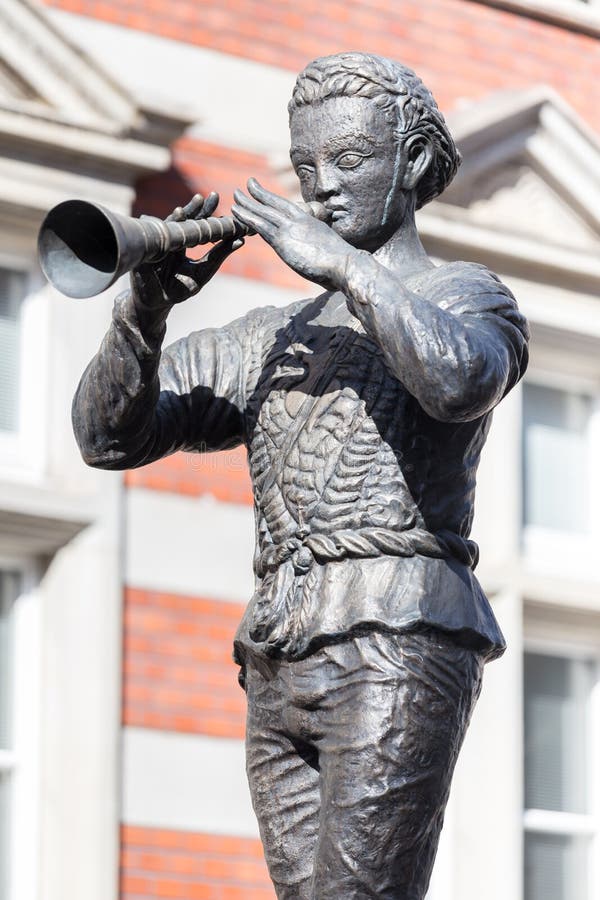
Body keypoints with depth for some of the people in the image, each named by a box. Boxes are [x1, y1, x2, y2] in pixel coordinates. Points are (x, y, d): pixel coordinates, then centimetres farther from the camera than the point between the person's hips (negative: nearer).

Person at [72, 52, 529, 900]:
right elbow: (106, 435, 13)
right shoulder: (271, 339, 23)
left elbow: (459, 380, -19)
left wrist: (340, 262, -15)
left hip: (396, 641, -6)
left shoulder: (464, 294, 8)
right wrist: (145, 310, -5)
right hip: (278, 667, 6)